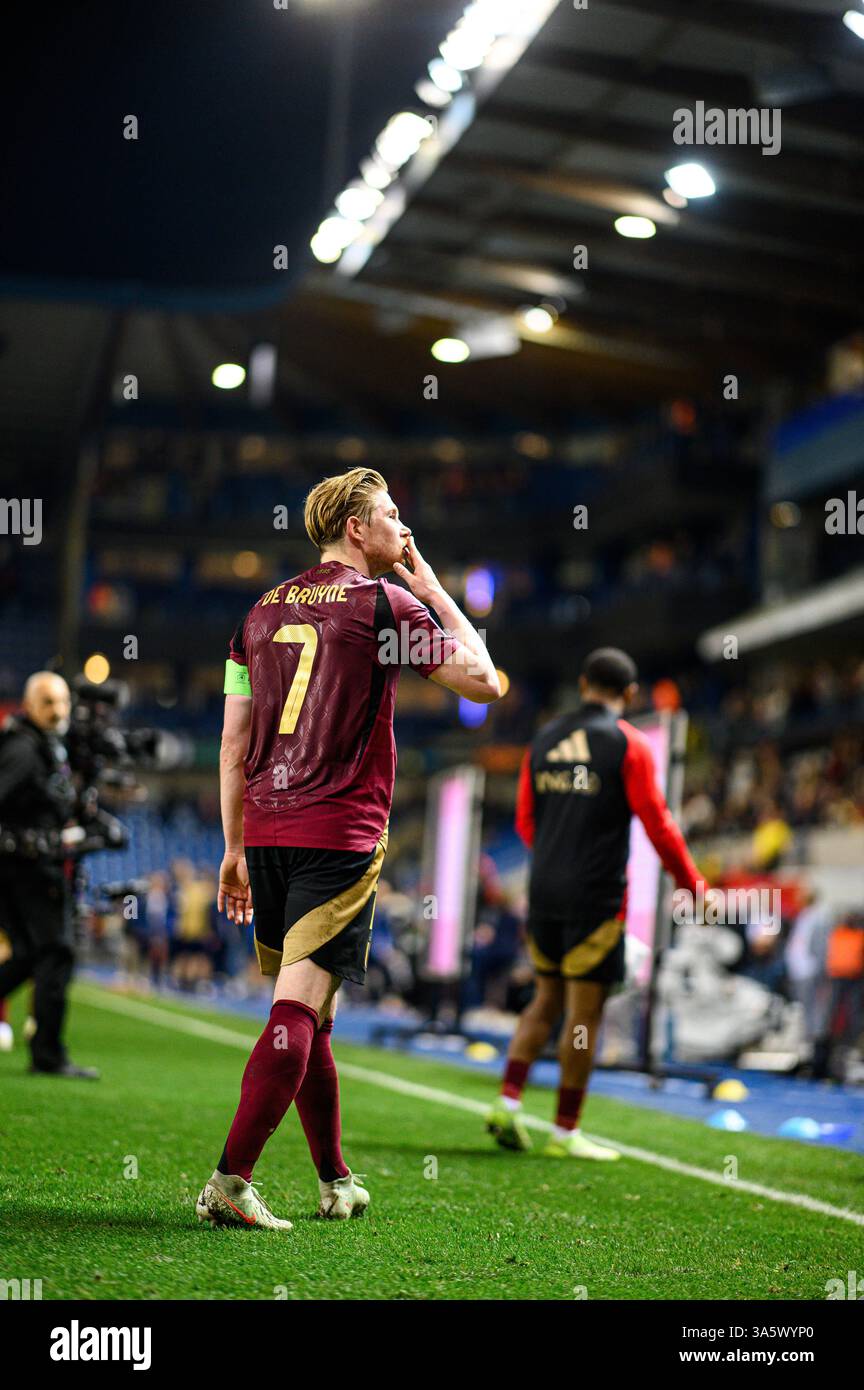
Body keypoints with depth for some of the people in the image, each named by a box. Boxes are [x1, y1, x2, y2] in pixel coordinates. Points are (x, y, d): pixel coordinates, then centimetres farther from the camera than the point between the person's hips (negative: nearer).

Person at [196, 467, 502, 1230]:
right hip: (340, 834, -6)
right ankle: (230, 1181, -15)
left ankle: (337, 1182, 23)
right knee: (299, 1009, -8)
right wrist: (433, 589, 11)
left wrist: (236, 849, 20)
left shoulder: (264, 610, 14)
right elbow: (483, 681, 2)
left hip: (266, 830, 7)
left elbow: (233, 743, 15)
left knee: (308, 1009, 14)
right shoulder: (386, 603, -3)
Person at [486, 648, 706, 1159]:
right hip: (597, 898, -5)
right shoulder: (628, 744, -6)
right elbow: (658, 825, -6)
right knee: (585, 1013, 1)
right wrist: (693, 886, 5)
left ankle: (508, 1102, 6)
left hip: (544, 890, 5)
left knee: (548, 1000, 18)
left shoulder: (544, 740, 10)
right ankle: (565, 1132, 5)